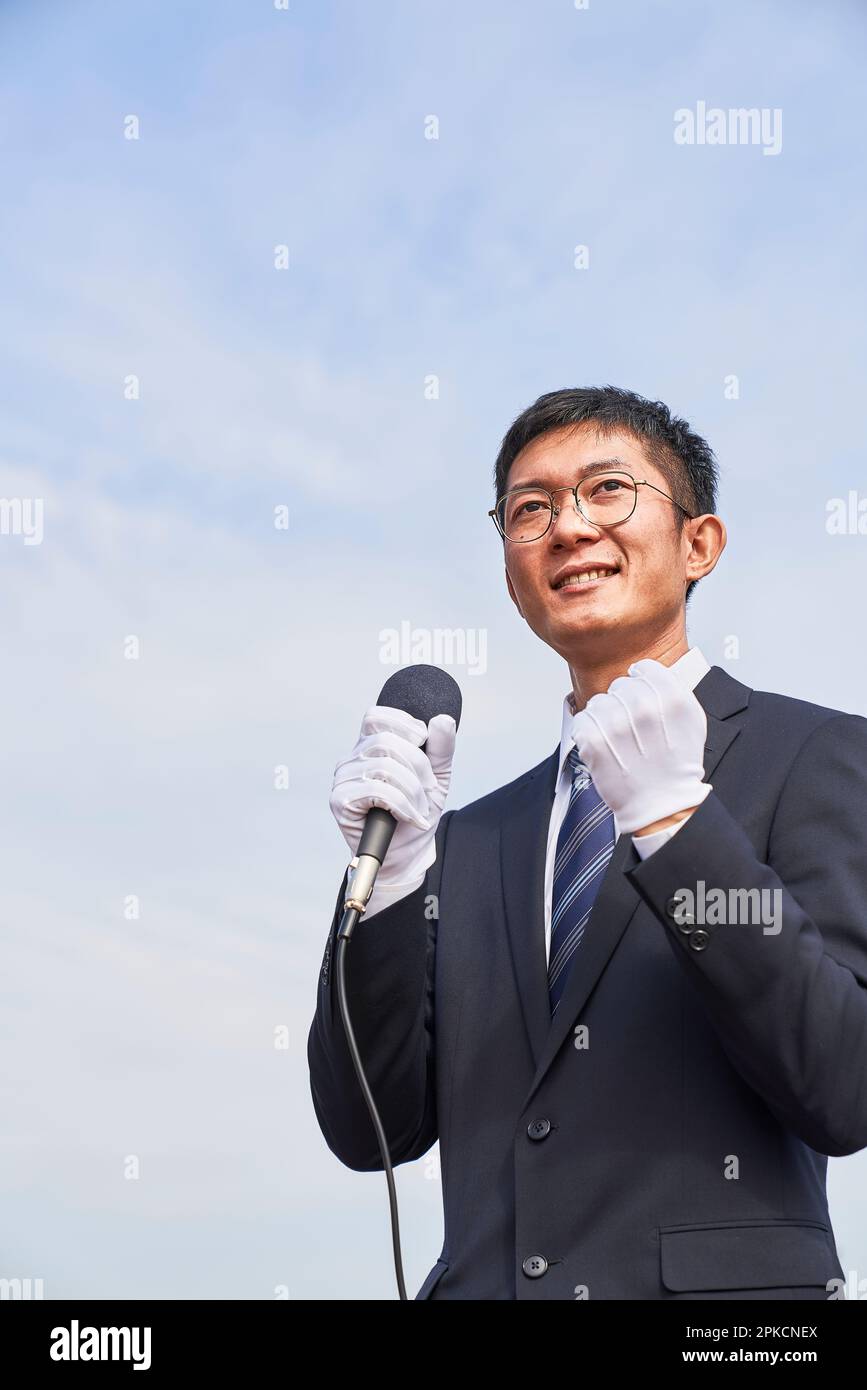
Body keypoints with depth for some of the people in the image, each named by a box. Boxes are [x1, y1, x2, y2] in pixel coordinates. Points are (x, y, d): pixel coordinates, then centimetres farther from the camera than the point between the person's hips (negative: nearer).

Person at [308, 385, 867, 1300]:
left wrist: (670, 813, -16)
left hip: (723, 1281, -3)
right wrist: (390, 874, -7)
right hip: (482, 1277, 3)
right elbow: (371, 1131, 6)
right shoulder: (473, 843, 12)